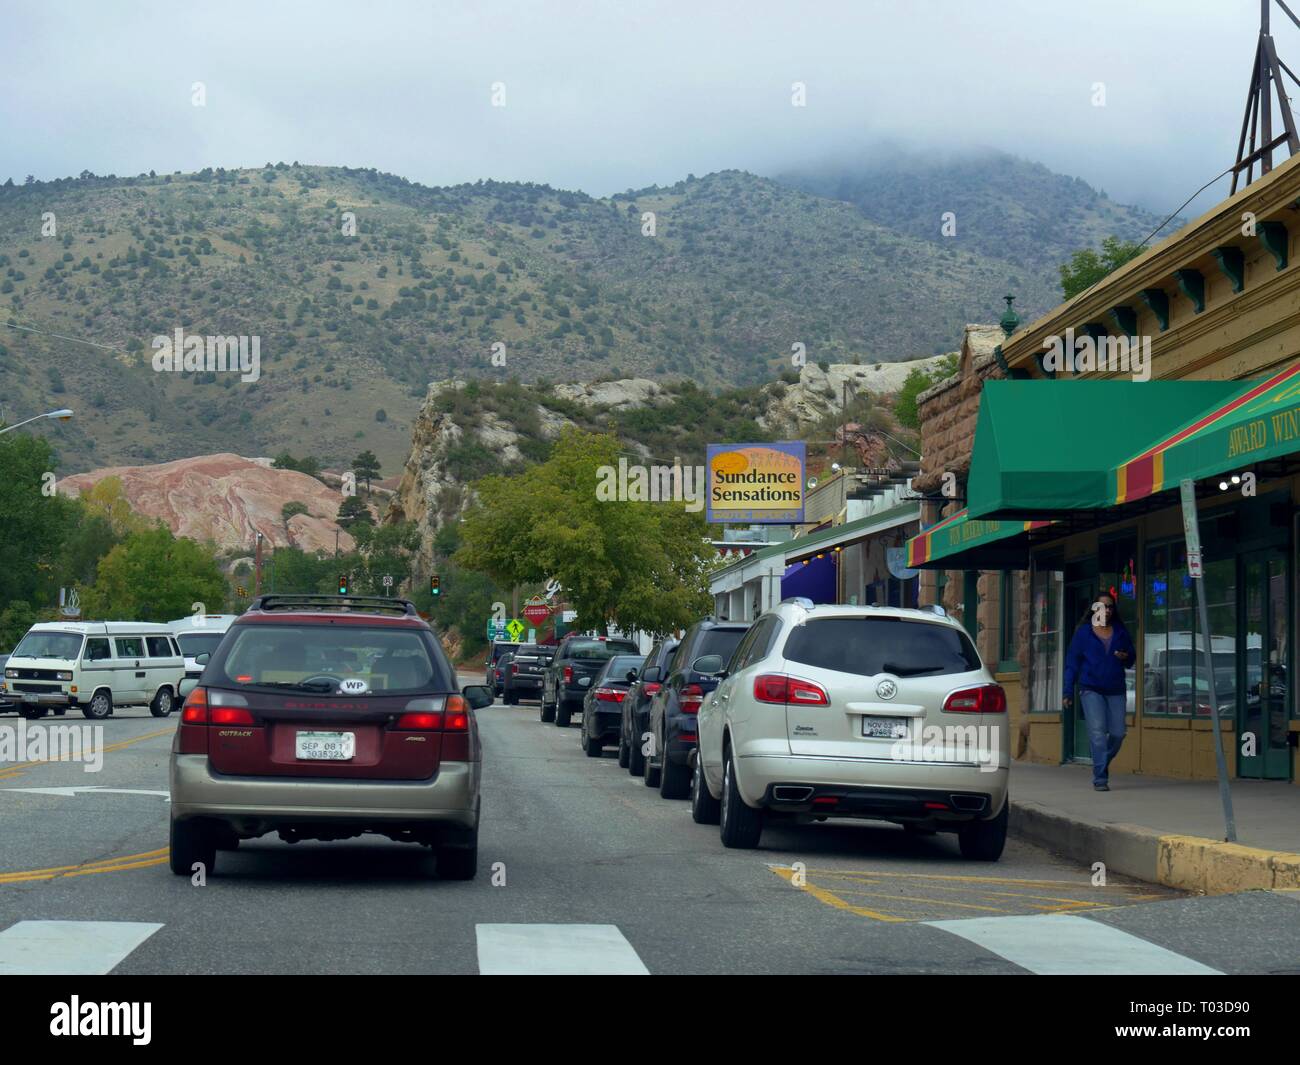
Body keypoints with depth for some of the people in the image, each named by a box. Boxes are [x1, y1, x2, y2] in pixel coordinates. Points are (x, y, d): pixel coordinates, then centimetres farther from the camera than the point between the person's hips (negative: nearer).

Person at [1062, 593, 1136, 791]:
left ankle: (1101, 766, 25)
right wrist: (1068, 692, 0)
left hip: (1115, 691, 3)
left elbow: (1132, 657, 18)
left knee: (1117, 733, 0)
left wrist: (1126, 657, -8)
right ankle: (1100, 778, -13)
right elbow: (1072, 662, 4)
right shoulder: (1083, 632, 4)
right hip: (1091, 689, -3)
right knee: (1097, 731, -14)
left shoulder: (1120, 632, 11)